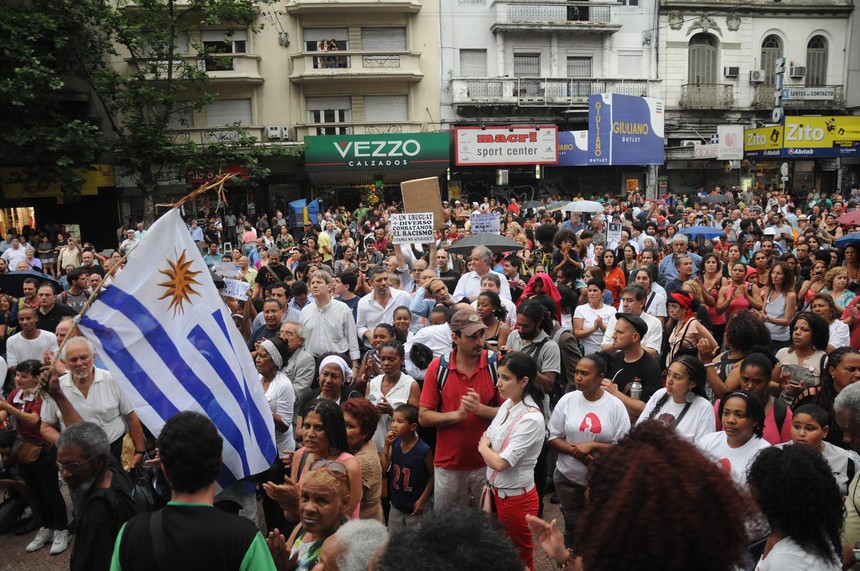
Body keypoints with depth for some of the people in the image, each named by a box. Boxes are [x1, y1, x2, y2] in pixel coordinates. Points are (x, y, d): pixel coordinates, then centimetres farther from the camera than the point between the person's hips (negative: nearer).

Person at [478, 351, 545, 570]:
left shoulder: (531, 419, -26)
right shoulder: (507, 405, -1)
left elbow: (500, 462, -26)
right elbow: (488, 440, 6)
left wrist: (482, 447, -7)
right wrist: (490, 485, -1)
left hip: (516, 498, -7)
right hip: (497, 492, 7)